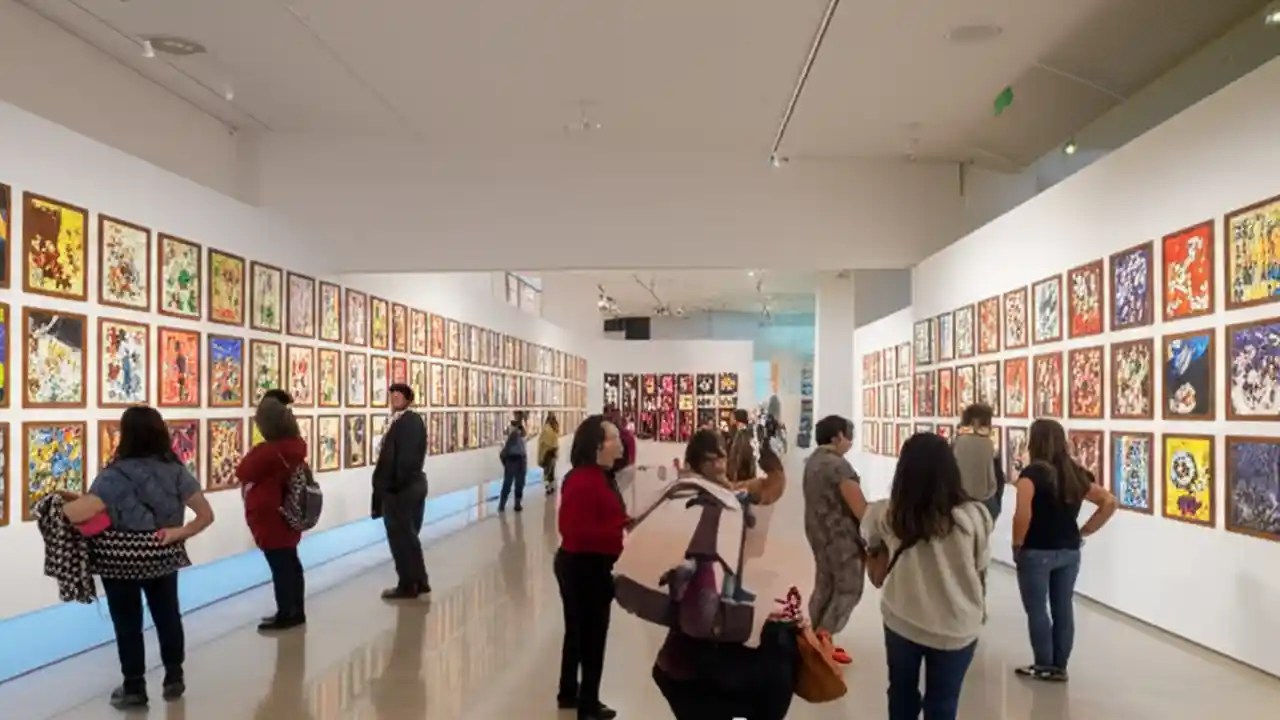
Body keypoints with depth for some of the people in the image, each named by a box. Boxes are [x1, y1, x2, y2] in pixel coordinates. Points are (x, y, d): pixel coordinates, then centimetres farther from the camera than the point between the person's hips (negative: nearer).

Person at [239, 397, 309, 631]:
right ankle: (296, 611, 26)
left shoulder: (266, 452, -26)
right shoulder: (295, 445, 0)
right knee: (290, 564, 16)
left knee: (280, 567, 1)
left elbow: (242, 472, -11)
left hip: (270, 520, -9)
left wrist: (252, 452, 3)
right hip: (288, 517, 9)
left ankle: (286, 615, 9)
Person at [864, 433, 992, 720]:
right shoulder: (974, 516, -16)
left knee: (902, 695, 22)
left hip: (901, 622, 1)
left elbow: (876, 577, -1)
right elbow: (979, 571, -2)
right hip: (956, 628, -1)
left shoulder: (885, 516, -12)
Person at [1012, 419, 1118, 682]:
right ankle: (1060, 666, 20)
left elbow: (1023, 515, -25)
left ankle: (1044, 666, 13)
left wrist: (1017, 545, -10)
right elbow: (1109, 502, 8)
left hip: (1037, 552, -6)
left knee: (1037, 610, 6)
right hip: (1070, 552, 6)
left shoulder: (1032, 473, -15)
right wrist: (1085, 532, 8)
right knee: (1063, 608, 12)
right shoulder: (1077, 473, 5)